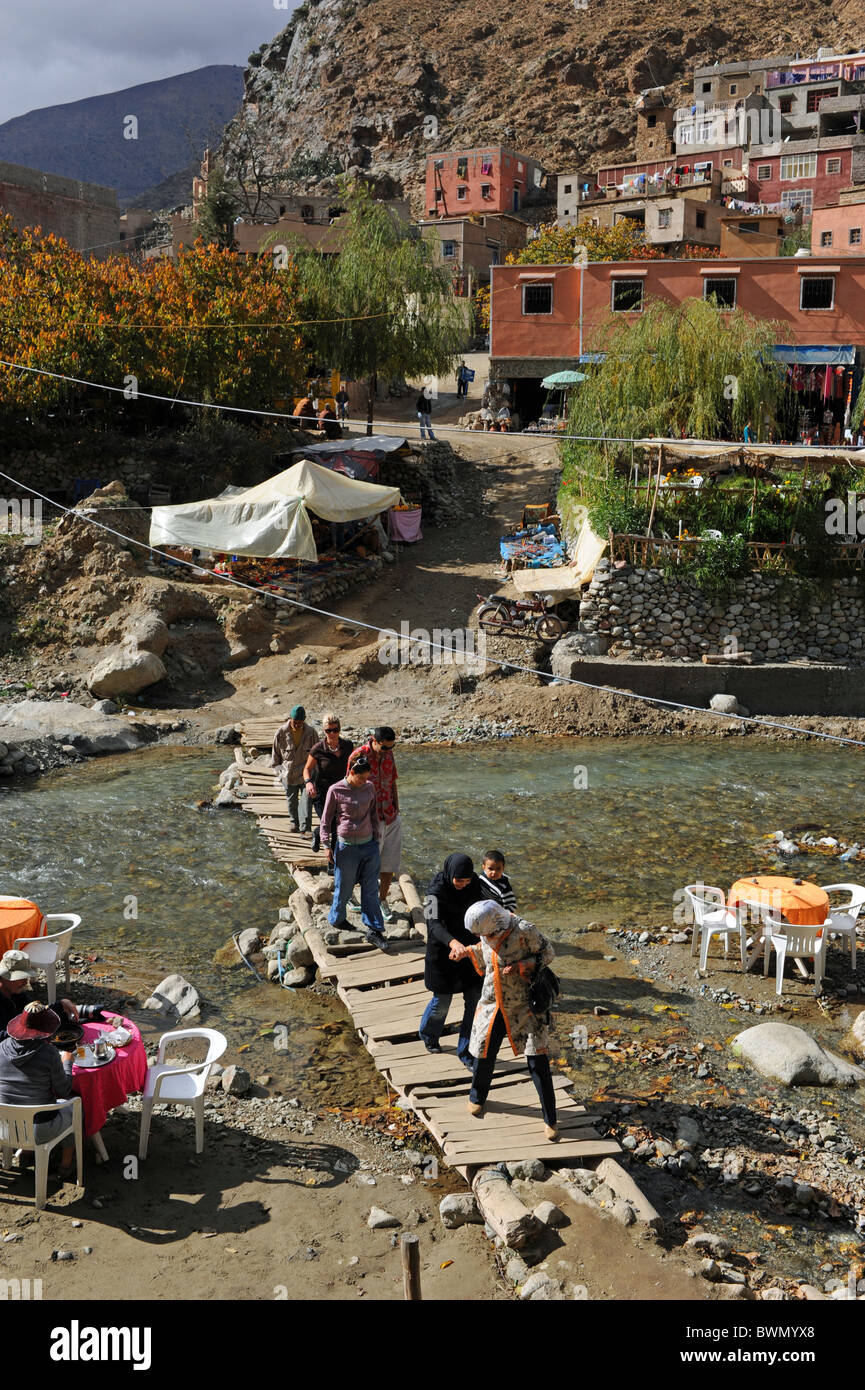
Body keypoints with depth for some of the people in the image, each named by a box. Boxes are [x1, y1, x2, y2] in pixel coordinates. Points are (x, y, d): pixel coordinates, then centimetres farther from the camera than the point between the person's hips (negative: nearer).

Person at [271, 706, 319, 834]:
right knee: (291, 800, 15)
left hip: (306, 772, -1)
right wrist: (276, 766, 12)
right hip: (288, 772, 1)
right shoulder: (282, 732, -10)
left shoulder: (311, 732, -10)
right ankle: (294, 822, 38)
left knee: (307, 798, -13)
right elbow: (276, 751, 6)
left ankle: (306, 827, -11)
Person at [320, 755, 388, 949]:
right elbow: (326, 820, -2)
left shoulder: (369, 788, 3)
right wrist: (327, 846, -5)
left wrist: (376, 839, 15)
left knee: (370, 889, 5)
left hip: (368, 845, 3)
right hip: (346, 846, -3)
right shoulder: (336, 791, -9)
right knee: (343, 888, 10)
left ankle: (374, 931, 9)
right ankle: (336, 919, 35)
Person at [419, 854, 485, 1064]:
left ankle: (466, 1052, 18)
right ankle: (428, 1035, 45)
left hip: (469, 949, 4)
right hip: (443, 952, -4)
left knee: (475, 1001, 2)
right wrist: (453, 943, -56)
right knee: (442, 1002, 12)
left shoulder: (474, 882, -7)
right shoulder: (436, 890, -25)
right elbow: (434, 924, -37)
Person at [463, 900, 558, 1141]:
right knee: (484, 1054, 12)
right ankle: (477, 1098, 43)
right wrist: (467, 952, 0)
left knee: (538, 1062, -5)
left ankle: (550, 1120, 10)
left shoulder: (524, 931, -23)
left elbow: (547, 953, -10)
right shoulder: (487, 935, -6)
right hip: (492, 1004, 4)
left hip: (524, 1007, -4)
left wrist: (520, 967, -22)